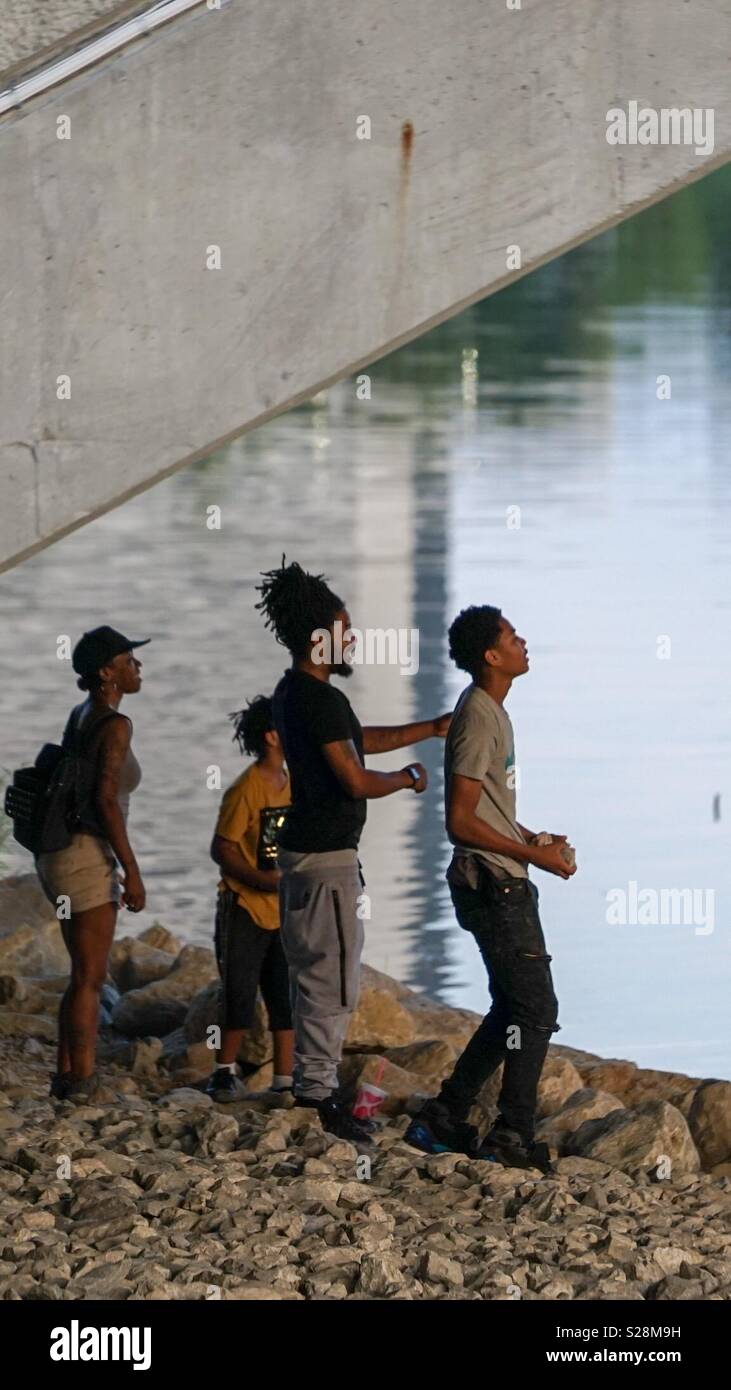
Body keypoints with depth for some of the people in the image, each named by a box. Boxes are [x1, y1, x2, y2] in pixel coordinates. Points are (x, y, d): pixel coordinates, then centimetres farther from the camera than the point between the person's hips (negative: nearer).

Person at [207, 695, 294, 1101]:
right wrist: (260, 879, -23)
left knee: (286, 998, 6)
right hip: (246, 908, -7)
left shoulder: (291, 785, 10)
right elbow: (222, 848, -14)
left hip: (283, 911, 7)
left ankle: (285, 1080, 11)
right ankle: (225, 1073, 13)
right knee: (241, 996, -2)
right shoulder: (246, 789, -13)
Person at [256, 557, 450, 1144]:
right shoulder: (321, 700, -21)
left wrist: (431, 729, 22)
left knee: (314, 972, 17)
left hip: (304, 848, 11)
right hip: (327, 857, -11)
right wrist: (409, 778, -4)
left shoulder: (293, 693, 12)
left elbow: (360, 740, 24)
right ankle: (318, 1093, -3)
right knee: (334, 975, -6)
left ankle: (312, 1081, 24)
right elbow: (357, 781, -22)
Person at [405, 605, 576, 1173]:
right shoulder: (478, 720, -18)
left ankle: (444, 1121, 19)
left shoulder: (489, 711, 14)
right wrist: (534, 855, -17)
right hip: (494, 885, -10)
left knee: (512, 1009, 15)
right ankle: (513, 1138, -2)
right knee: (536, 1009, -6)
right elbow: (460, 822, -21)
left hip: (502, 885, 10)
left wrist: (532, 839, 13)